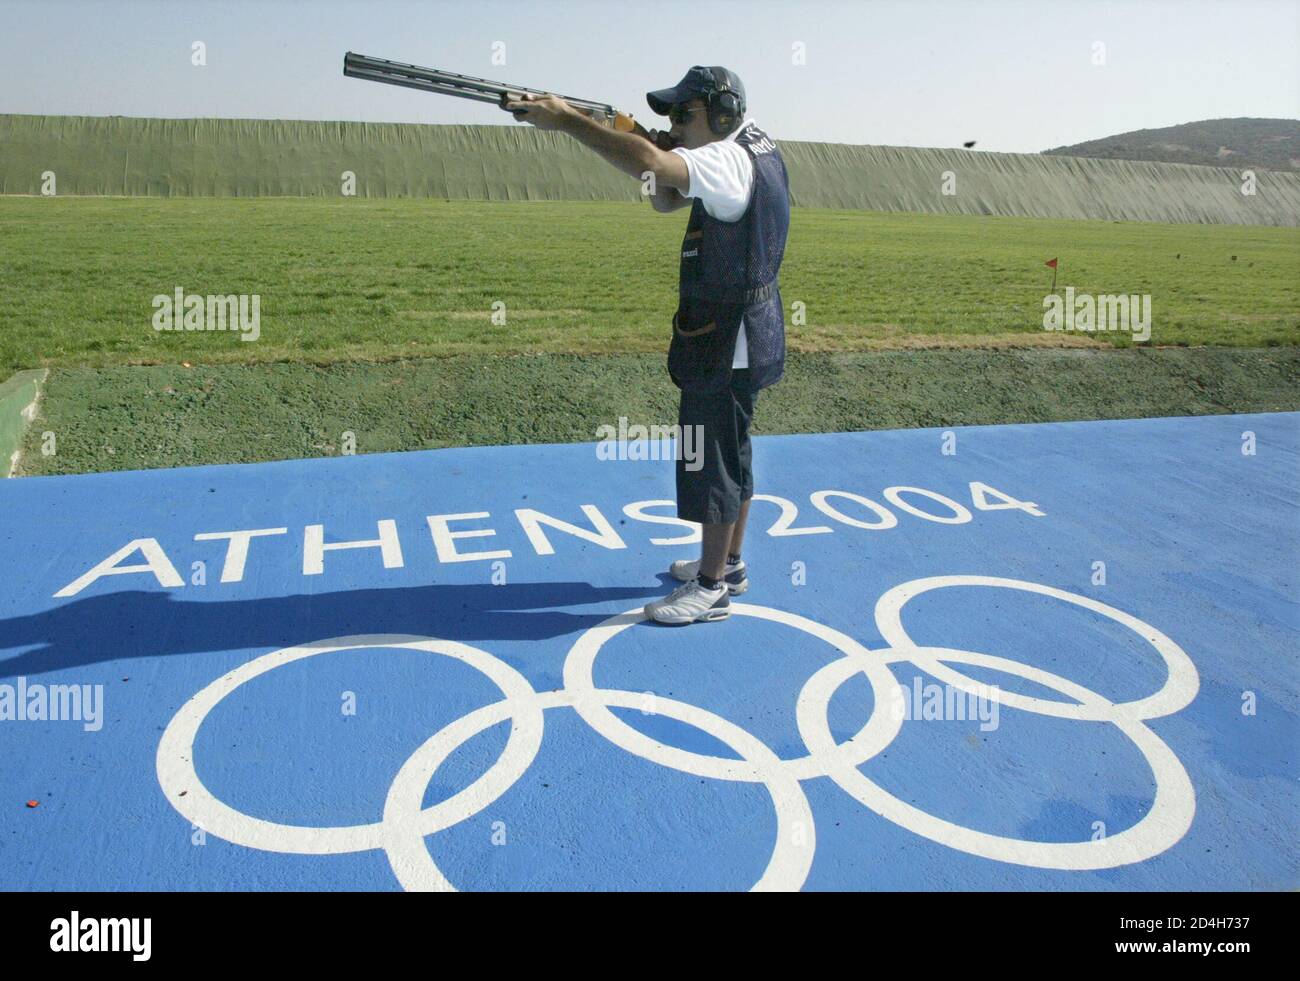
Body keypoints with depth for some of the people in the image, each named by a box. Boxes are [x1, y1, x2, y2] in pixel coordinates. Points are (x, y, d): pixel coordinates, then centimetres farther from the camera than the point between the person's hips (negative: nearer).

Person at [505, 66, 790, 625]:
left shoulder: (729, 160, -19)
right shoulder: (752, 150, 12)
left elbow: (651, 164, -38)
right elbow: (665, 199, 16)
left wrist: (566, 119, -33)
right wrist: (647, 154, -2)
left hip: (727, 341, -10)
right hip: (739, 333, 10)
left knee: (714, 458, -3)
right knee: (728, 452, 19)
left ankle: (712, 587, 8)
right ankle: (729, 563, 32)